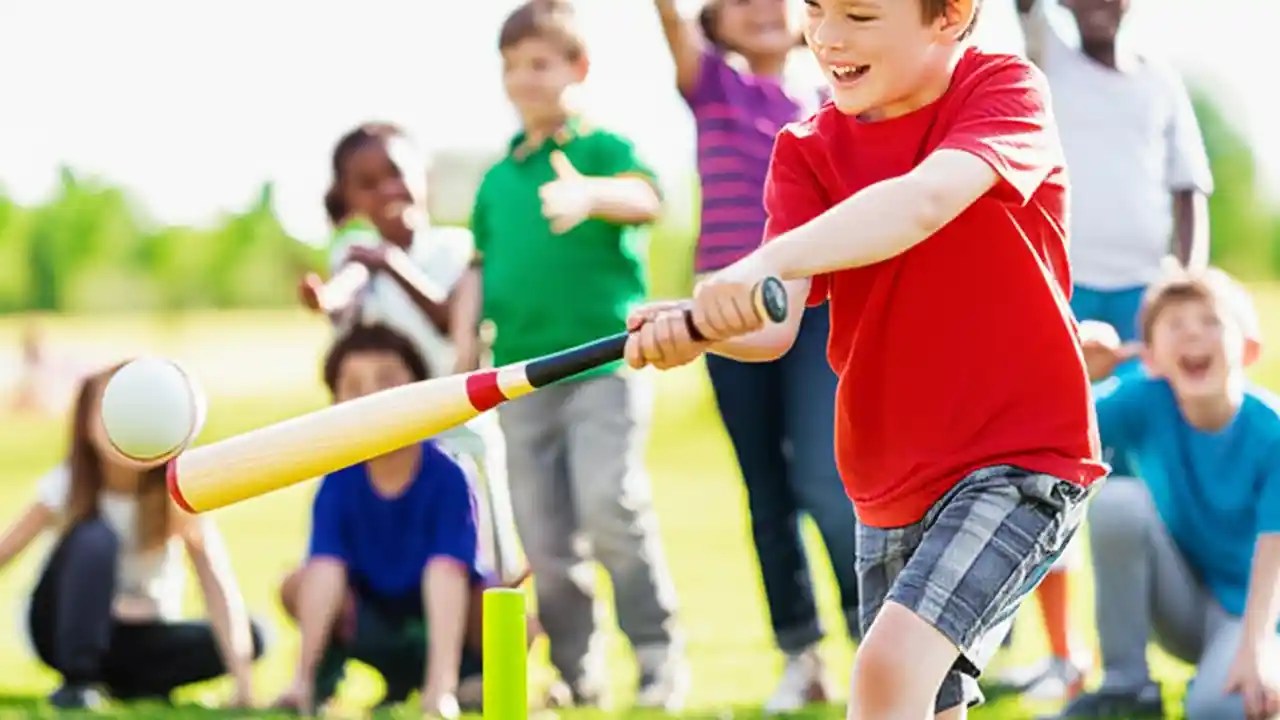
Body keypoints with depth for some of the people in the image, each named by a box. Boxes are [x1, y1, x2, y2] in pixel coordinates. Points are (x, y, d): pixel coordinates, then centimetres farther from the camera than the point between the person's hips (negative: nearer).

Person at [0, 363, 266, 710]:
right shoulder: (67, 485, -18)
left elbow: (219, 585, -29)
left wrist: (242, 681, -41)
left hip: (143, 640, 2)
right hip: (73, 631, -2)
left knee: (250, 638, -24)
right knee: (94, 537, -31)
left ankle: (135, 683, -7)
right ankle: (77, 680, -24)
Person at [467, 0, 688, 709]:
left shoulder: (602, 147, 0)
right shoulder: (497, 178, 16)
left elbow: (644, 198, -21)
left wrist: (589, 194, -42)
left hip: (603, 363, -5)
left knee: (612, 506, -19)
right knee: (544, 537, 4)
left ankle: (659, 656, -7)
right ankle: (577, 671, 13)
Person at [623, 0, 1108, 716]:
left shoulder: (1007, 88, -11)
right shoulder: (808, 151, 1)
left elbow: (927, 198, -33)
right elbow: (775, 327, -13)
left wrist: (769, 263, -46)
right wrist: (700, 327, -37)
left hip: (1022, 452, -6)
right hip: (891, 485, 6)